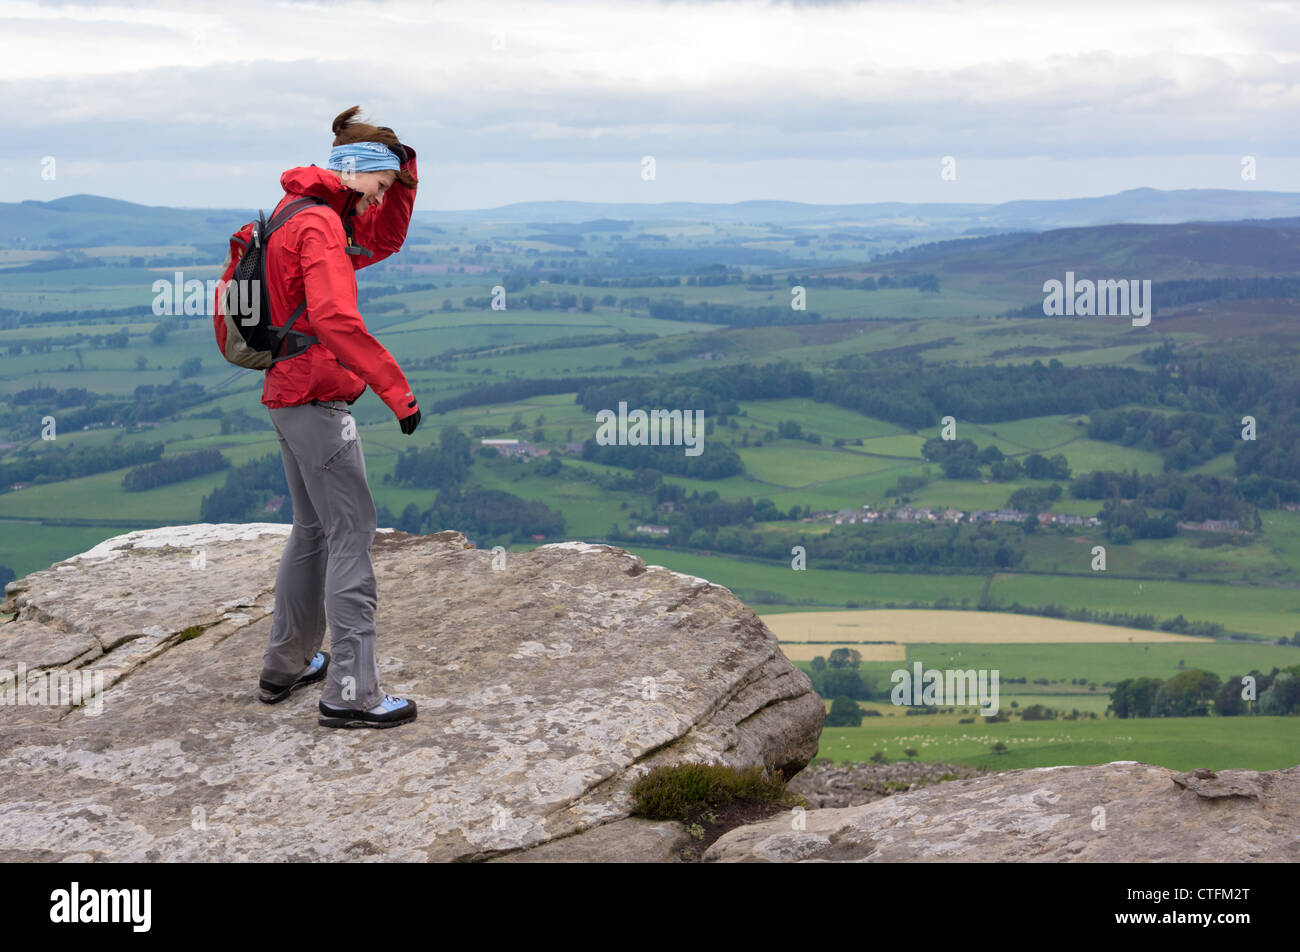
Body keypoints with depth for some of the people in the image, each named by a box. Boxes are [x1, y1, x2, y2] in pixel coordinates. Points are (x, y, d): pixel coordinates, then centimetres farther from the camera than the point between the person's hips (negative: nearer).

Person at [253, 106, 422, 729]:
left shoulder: (302, 215, 14)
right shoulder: (320, 224, -17)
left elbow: (382, 240, 25)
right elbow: (336, 320, -29)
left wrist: (405, 172, 10)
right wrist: (396, 391, -27)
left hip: (289, 396, 11)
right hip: (317, 399, -11)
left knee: (312, 531, 19)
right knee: (351, 533, -8)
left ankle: (285, 667, 28)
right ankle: (350, 693, -7)